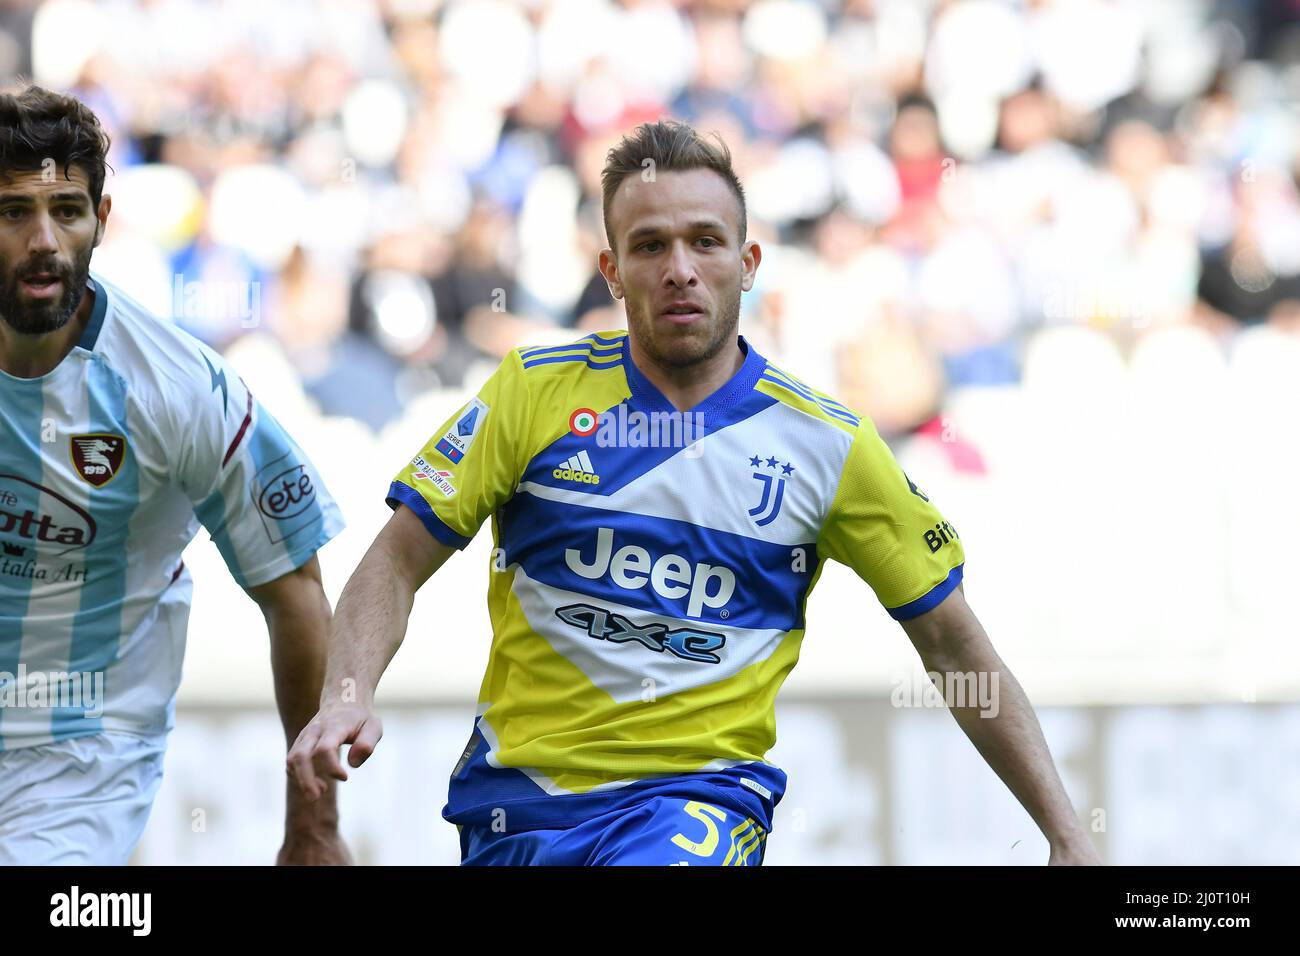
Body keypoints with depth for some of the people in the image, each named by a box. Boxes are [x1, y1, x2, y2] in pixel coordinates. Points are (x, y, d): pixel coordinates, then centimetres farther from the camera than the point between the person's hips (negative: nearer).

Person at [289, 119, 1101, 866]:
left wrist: (1067, 835, 2)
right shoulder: (537, 391, 1)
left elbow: (954, 647, 6)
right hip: (517, 792, 3)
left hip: (704, 791, -2)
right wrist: (349, 695, -19)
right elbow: (398, 563, 2)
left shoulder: (827, 443, 0)